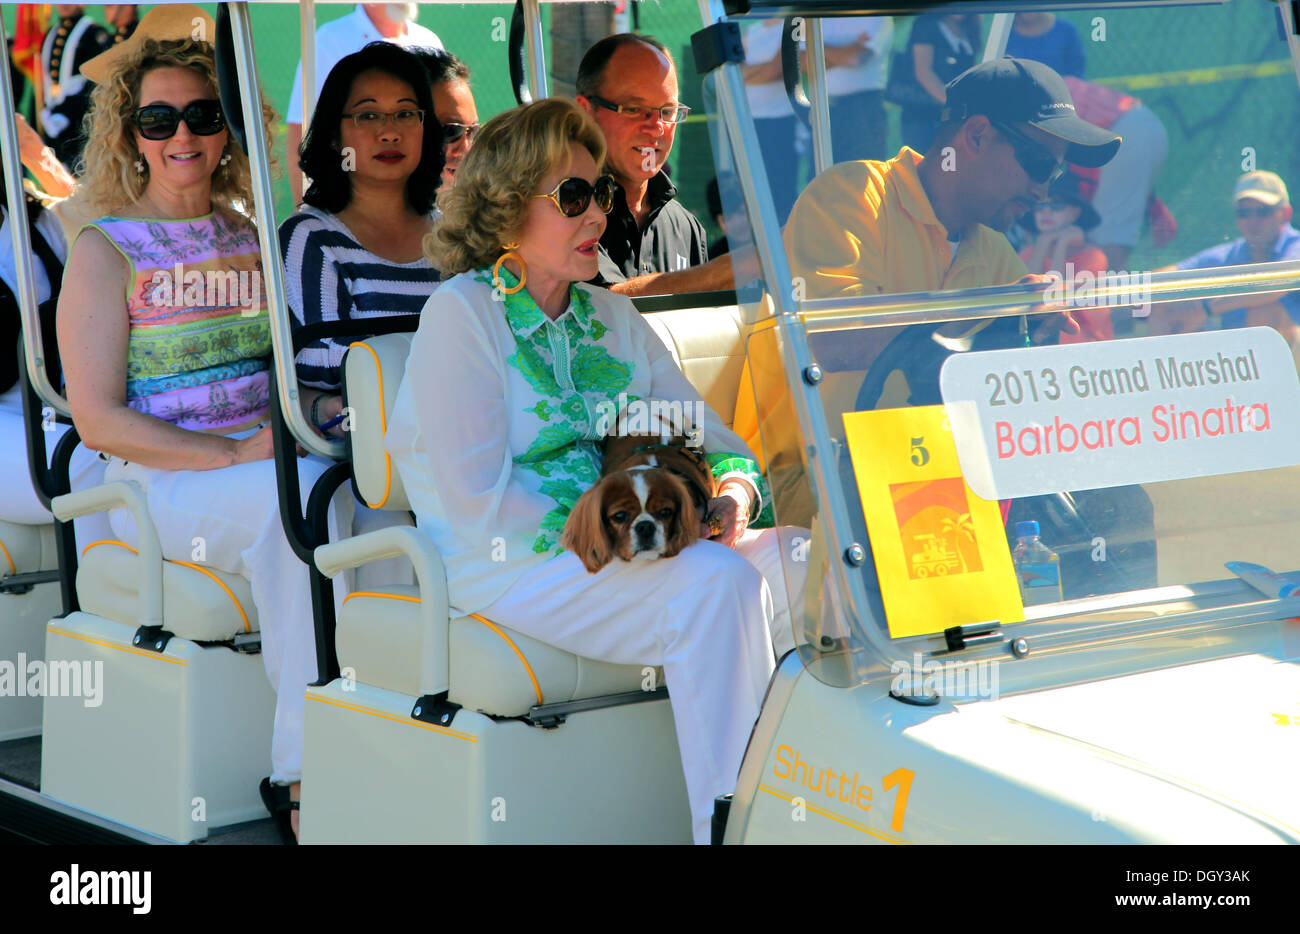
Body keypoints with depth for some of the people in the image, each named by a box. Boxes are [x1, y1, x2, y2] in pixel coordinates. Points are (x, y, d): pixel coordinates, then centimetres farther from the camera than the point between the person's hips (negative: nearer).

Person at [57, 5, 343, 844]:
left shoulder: (251, 239, 17)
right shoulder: (107, 250, 3)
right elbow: (97, 418, -6)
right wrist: (231, 455, -16)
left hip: (261, 462, 4)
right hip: (154, 484, -4)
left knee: (341, 489, -29)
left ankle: (302, 773, -29)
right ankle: (307, 767, -28)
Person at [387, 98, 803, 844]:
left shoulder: (612, 316, 19)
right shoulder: (461, 313, -2)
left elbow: (714, 439, 17)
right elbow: (479, 499, -12)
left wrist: (733, 493, -6)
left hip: (630, 551, 7)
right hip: (509, 567, -6)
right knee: (718, 584, -31)